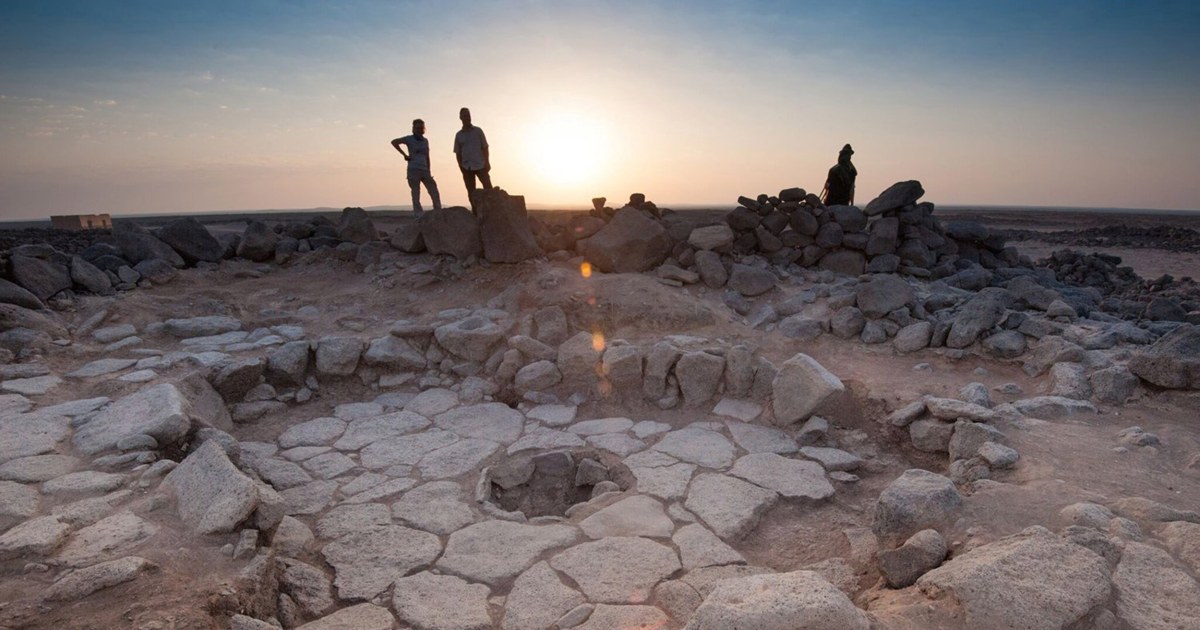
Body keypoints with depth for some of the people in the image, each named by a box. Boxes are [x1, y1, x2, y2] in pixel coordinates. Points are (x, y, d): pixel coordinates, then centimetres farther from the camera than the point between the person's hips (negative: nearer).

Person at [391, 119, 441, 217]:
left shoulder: (425, 141, 16)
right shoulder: (410, 139, 2)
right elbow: (394, 142, -6)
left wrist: (429, 172, 12)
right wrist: (404, 154, -9)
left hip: (424, 170, 5)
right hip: (413, 170, -5)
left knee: (434, 191, -3)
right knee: (416, 193, -2)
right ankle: (419, 214, 0)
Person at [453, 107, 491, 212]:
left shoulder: (478, 131, 7)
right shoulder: (458, 135, 11)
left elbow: (485, 147, 5)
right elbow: (457, 153, 11)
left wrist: (487, 162, -6)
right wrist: (461, 166, -2)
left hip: (480, 165, -2)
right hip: (467, 167, 2)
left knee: (488, 187, -13)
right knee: (471, 191, 2)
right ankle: (475, 210, 7)